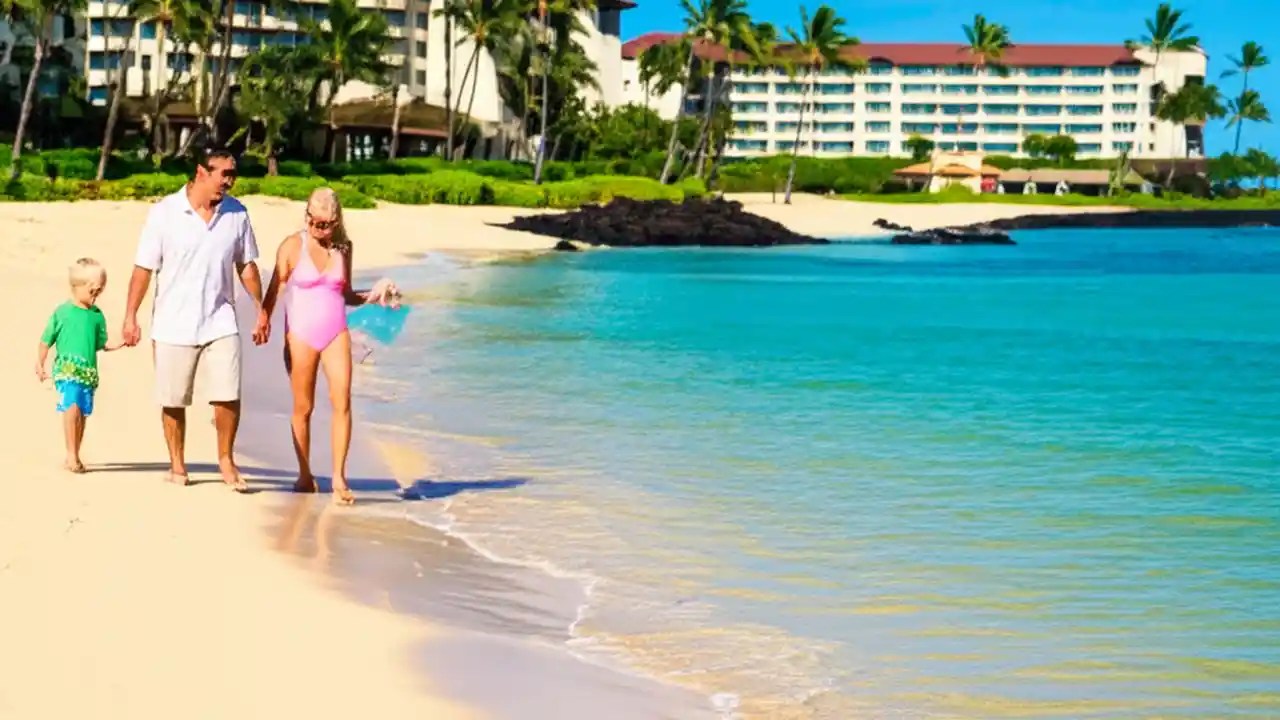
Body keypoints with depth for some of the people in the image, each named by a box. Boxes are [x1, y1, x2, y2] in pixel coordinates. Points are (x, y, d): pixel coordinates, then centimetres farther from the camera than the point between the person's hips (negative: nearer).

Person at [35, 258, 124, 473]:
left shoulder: (97, 316, 7)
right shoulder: (62, 312, -4)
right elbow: (46, 340, 3)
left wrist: (113, 346, -5)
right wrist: (40, 364, 3)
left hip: (88, 372, 4)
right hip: (67, 369, -4)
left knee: (82, 413, 8)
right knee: (71, 407, -20)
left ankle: (73, 458, 20)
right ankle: (72, 455, -16)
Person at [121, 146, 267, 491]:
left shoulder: (236, 213, 1)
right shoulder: (165, 212, -7)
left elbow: (246, 266, 11)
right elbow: (144, 268, -5)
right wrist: (130, 316, -8)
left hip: (220, 322, 2)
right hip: (173, 324, -1)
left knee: (228, 396, -7)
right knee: (173, 401, 7)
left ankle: (226, 460, 11)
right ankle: (177, 465, 22)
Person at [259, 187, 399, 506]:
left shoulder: (343, 247, 7)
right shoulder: (292, 246, -3)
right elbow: (274, 291, -2)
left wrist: (371, 297, -1)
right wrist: (263, 322, -14)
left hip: (336, 333, 2)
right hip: (301, 335, -2)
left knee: (342, 402, -12)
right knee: (303, 408, 4)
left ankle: (339, 477, -11)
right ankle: (305, 476, 19)